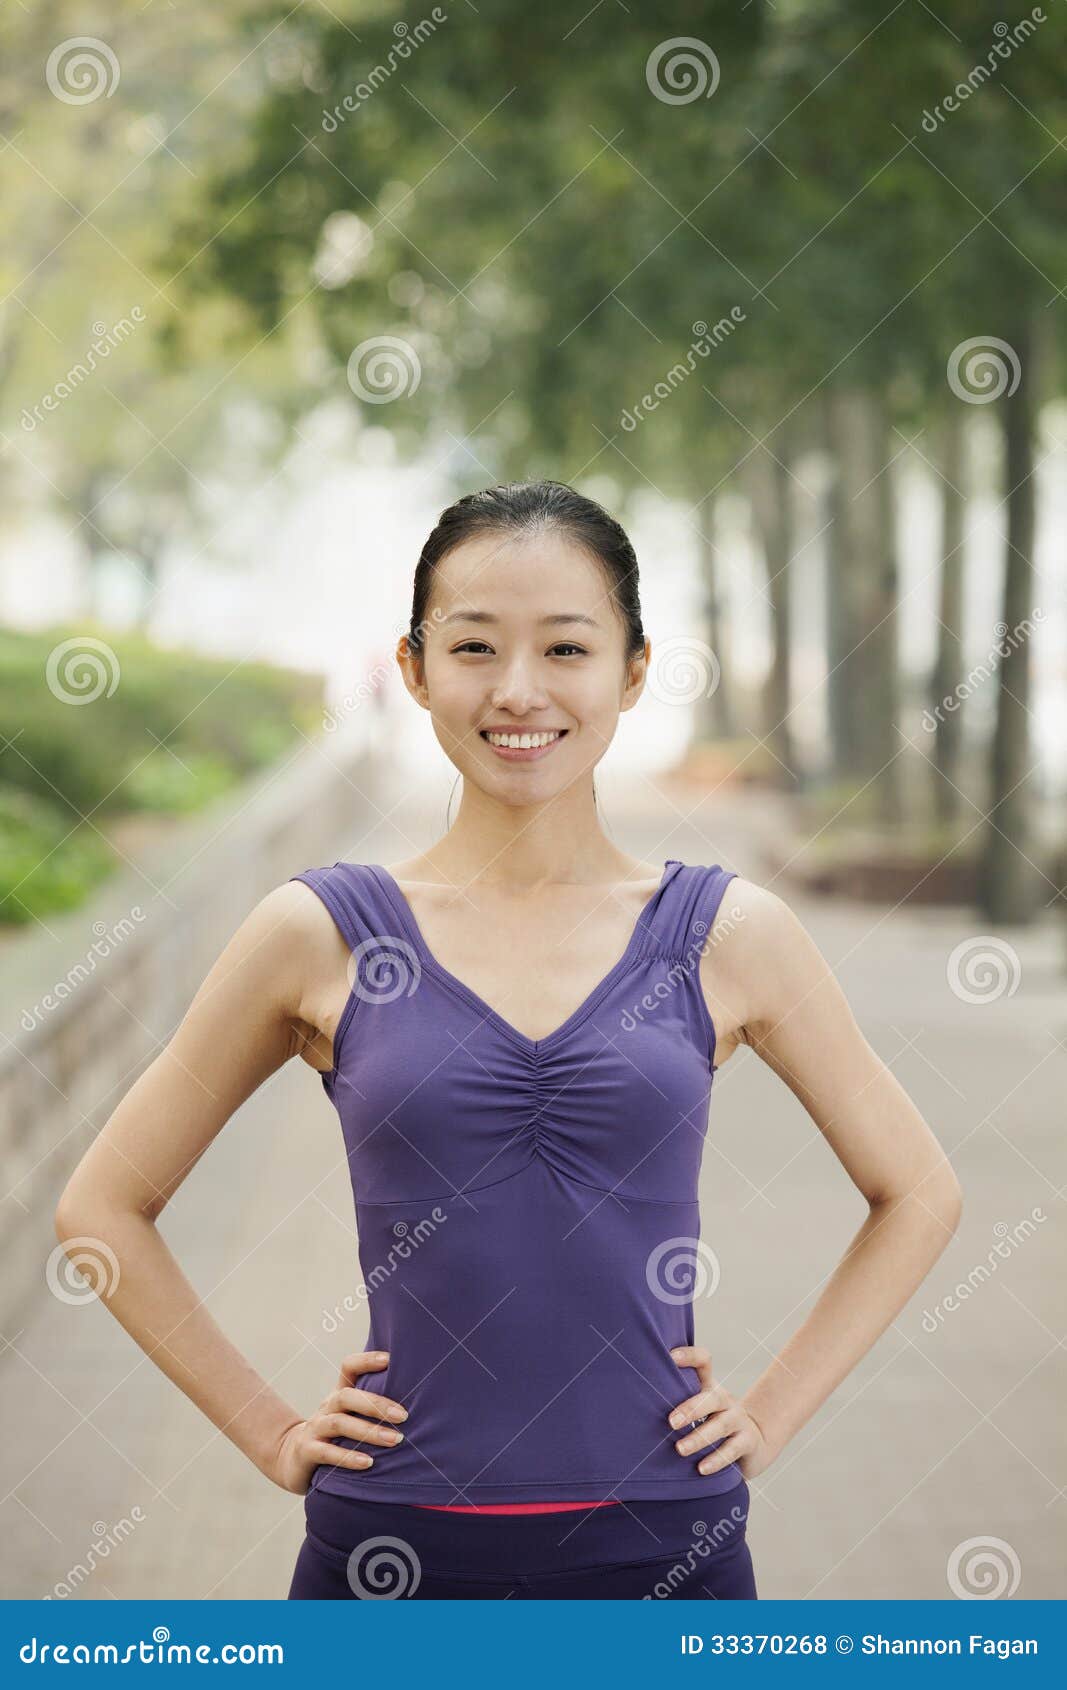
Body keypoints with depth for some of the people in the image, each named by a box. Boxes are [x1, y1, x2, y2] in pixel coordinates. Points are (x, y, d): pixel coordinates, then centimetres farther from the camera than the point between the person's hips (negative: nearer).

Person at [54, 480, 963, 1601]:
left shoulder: (730, 937, 0)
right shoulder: (320, 936, -2)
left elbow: (916, 1194, 12)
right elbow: (105, 1204, 6)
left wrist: (771, 1412, 4)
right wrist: (268, 1431, 1)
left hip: (659, 1548, 1)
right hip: (395, 1548, 0)